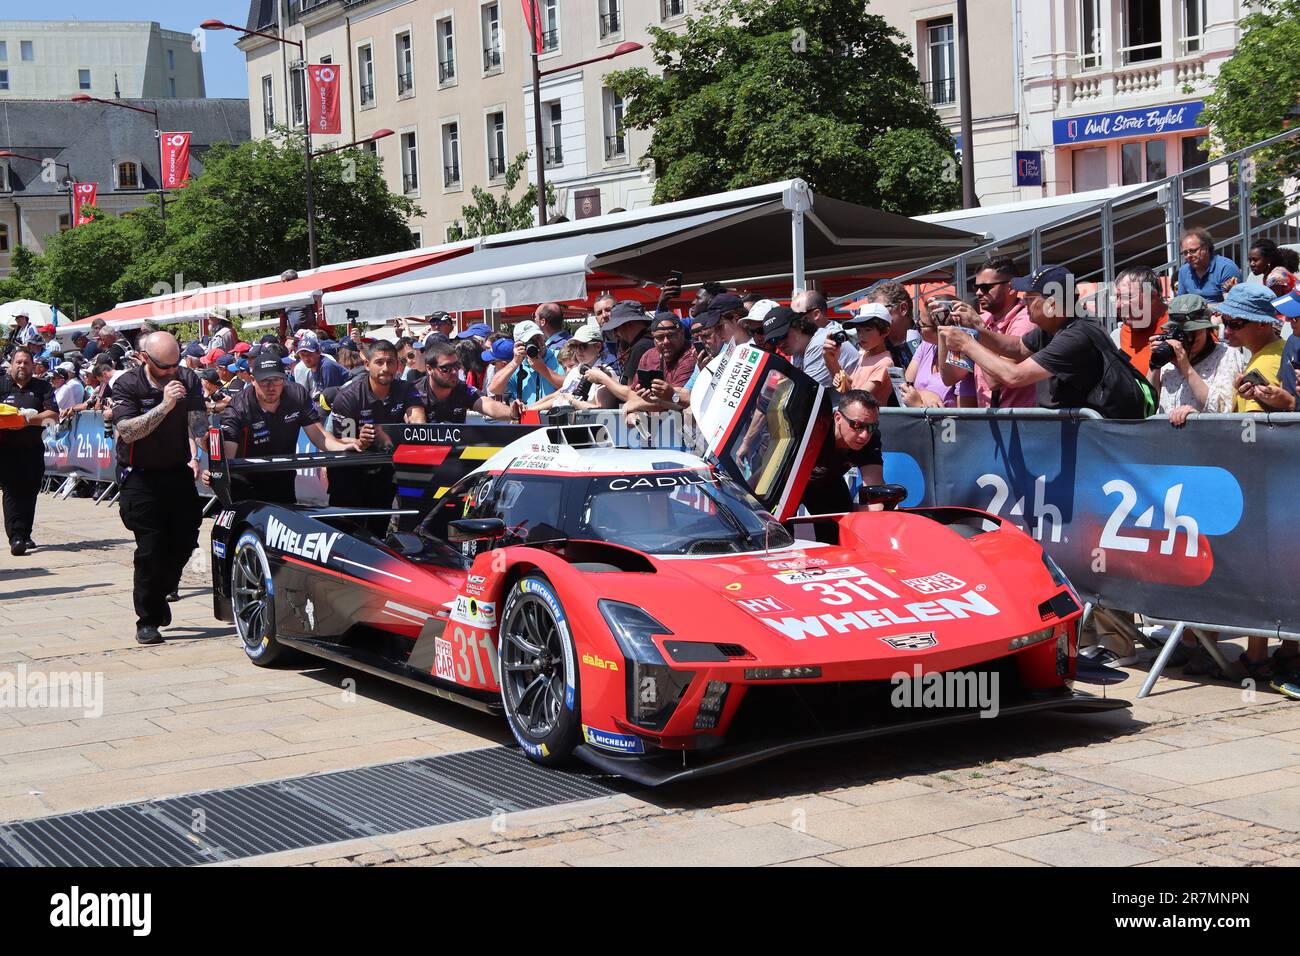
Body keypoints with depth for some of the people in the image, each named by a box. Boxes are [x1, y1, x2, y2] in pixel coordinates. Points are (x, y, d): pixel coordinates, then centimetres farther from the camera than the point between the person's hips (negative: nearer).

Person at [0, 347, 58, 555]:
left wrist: (29, 420, -16)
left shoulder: (42, 387, 9)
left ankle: (25, 534, 16)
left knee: (29, 492, 5)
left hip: (33, 448, 2)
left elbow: (53, 415, -1)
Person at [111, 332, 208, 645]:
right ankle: (148, 621, 2)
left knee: (186, 540, 1)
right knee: (151, 548, -9)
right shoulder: (127, 385, -11)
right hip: (140, 476, -4)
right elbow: (128, 431, -21)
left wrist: (195, 456, -24)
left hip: (178, 471, 4)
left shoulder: (188, 380, 0)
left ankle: (160, 592, 29)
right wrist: (164, 406, -30)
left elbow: (197, 421, -7)